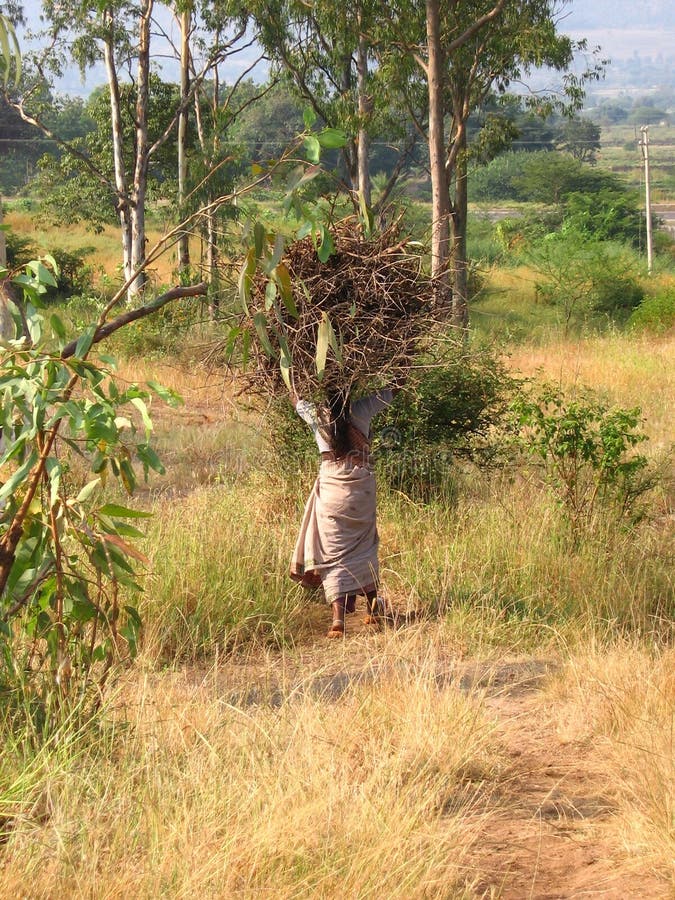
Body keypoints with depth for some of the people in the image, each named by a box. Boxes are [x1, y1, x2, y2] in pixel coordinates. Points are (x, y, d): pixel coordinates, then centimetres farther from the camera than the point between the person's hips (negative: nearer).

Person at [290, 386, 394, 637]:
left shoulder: (317, 416, 1)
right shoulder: (361, 411, 0)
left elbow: (296, 400, 23)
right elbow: (389, 393, 16)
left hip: (331, 488, -1)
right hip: (362, 487, 1)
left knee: (333, 553, -1)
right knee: (364, 546, 18)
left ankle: (339, 617, -13)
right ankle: (373, 607, 24)